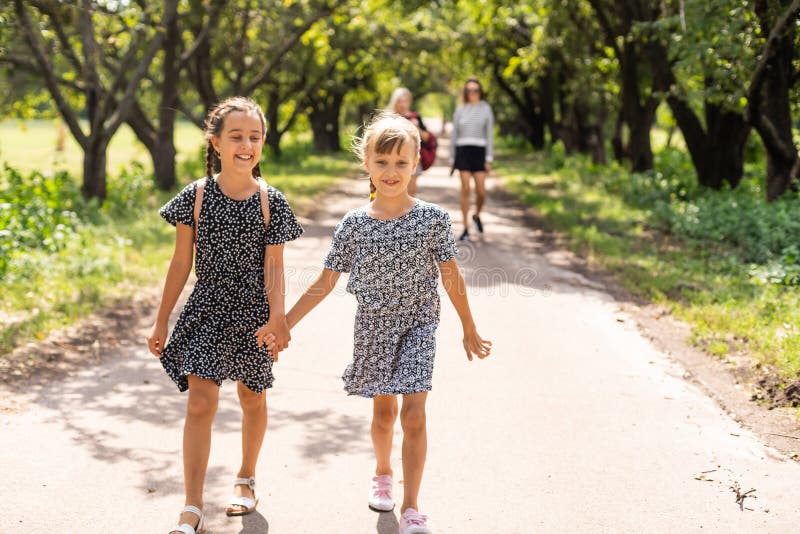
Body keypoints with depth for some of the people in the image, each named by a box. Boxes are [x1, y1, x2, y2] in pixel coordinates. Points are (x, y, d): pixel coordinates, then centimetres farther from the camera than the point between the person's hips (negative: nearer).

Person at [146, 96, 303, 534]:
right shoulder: (197, 196, -5)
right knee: (200, 403, -10)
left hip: (251, 312, 1)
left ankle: (246, 478, 41)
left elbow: (273, 266, -4)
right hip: (206, 311, -1)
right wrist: (161, 321, 2)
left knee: (252, 400, 17)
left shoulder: (271, 202, -5)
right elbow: (181, 262, 0)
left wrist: (278, 318, -16)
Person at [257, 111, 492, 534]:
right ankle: (382, 473, 42)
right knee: (383, 412, 13)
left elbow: (452, 278, -1)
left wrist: (469, 331, 6)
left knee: (414, 415, -9)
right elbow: (325, 282, -2)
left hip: (417, 323, -1)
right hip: (373, 324, 1)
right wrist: (283, 324, -3)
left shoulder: (432, 218, -8)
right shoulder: (354, 224, -7)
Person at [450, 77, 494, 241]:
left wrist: (489, 159, -4)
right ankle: (466, 228, 0)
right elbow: (454, 135, 11)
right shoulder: (460, 110, 9)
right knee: (465, 189, -5)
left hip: (479, 152, 0)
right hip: (463, 151, 0)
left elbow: (490, 135, 3)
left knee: (481, 191, -6)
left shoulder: (486, 109, 5)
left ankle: (477, 215, 26)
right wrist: (452, 158, 7)